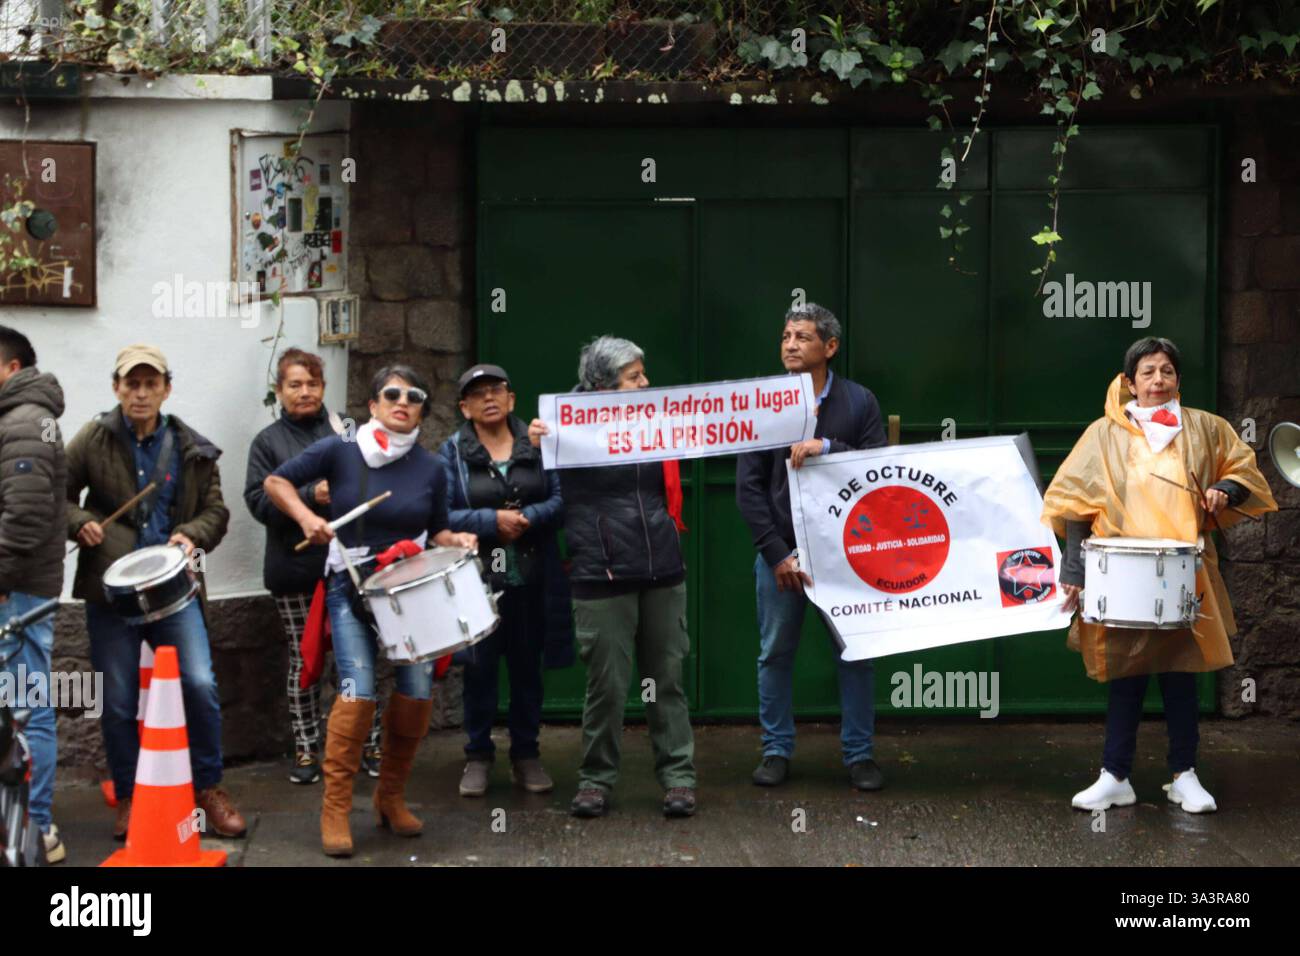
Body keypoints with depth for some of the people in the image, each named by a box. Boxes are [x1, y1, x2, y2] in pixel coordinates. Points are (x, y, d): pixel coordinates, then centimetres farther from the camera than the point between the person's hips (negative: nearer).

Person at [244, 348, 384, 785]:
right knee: (304, 661, 6)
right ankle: (306, 749, 15)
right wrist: (311, 495, -19)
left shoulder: (345, 431, 7)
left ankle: (369, 744, 15)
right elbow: (258, 501, -6)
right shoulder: (268, 441, 5)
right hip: (296, 570, -1)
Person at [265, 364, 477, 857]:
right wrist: (305, 516, -15)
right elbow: (275, 482, 1)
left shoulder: (430, 467, 0)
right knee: (358, 693, -16)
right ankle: (335, 808, -2)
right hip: (351, 589, -3)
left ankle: (391, 796, 20)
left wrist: (458, 540, -8)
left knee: (418, 694, -3)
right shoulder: (340, 450, -7)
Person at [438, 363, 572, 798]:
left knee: (527, 666, 9)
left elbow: (561, 499, -2)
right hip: (477, 579, -1)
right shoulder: (453, 452, 1)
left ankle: (526, 754, 21)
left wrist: (527, 517, -18)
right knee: (480, 667, 4)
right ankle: (478, 756, 17)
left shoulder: (537, 445, 6)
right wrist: (493, 521, -19)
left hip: (532, 578, 2)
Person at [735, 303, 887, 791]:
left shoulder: (859, 401, -1)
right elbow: (749, 486, -2)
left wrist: (827, 447, -19)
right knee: (775, 654, 7)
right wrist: (776, 552, -8)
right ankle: (776, 750, 19)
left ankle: (859, 753, 16)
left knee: (856, 652, 5)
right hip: (780, 552, 0)